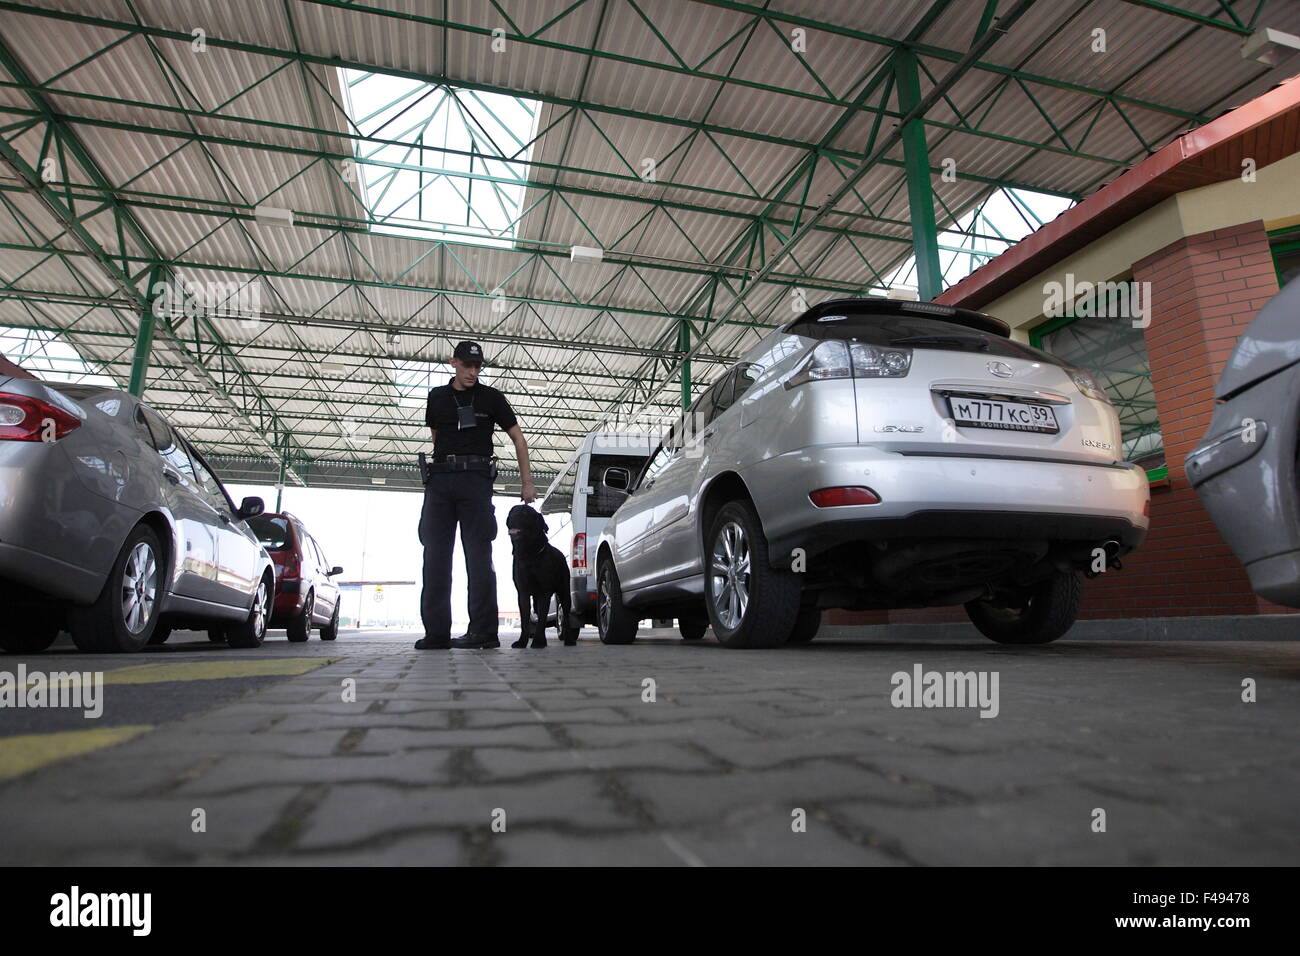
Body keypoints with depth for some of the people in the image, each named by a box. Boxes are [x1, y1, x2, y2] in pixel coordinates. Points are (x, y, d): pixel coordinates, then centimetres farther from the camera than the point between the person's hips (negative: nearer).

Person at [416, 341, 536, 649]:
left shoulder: (491, 397, 8)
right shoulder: (437, 396, 16)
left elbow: (518, 438, 10)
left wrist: (527, 481, 5)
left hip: (475, 478, -3)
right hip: (440, 479, 4)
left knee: (478, 555, -7)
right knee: (435, 555, -1)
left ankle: (483, 631, -7)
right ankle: (436, 632, 1)